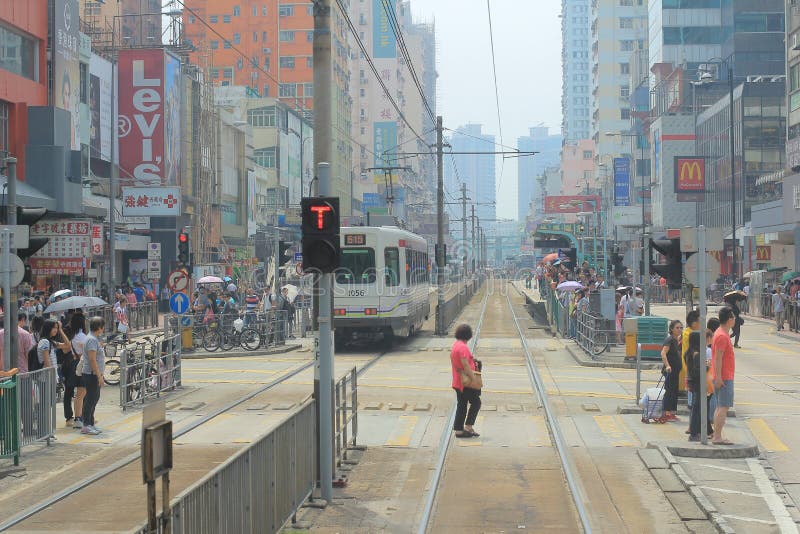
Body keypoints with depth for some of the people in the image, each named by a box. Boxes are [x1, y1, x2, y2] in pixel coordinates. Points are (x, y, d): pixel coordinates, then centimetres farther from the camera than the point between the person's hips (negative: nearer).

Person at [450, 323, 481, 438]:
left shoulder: (455, 345, 12)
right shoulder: (463, 347, -19)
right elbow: (465, 364, -24)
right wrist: (473, 377, -19)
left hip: (458, 382, 10)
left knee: (461, 405, 12)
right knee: (476, 402, 2)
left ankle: (458, 429, 13)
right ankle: (468, 426, 0)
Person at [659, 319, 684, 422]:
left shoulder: (677, 340, 14)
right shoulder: (669, 339, -13)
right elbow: (663, 353, -24)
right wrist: (667, 366, -36)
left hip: (676, 370, 9)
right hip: (670, 370, -9)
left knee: (675, 392, 11)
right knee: (669, 391, -7)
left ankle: (672, 413, 16)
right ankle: (666, 414, -5)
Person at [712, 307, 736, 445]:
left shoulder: (721, 333, 15)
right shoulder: (722, 336, -16)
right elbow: (718, 358, -21)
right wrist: (718, 377, -23)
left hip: (723, 377, 10)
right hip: (724, 377, -10)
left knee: (720, 407, 12)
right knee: (723, 407, -10)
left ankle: (716, 436, 15)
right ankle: (717, 437, -12)